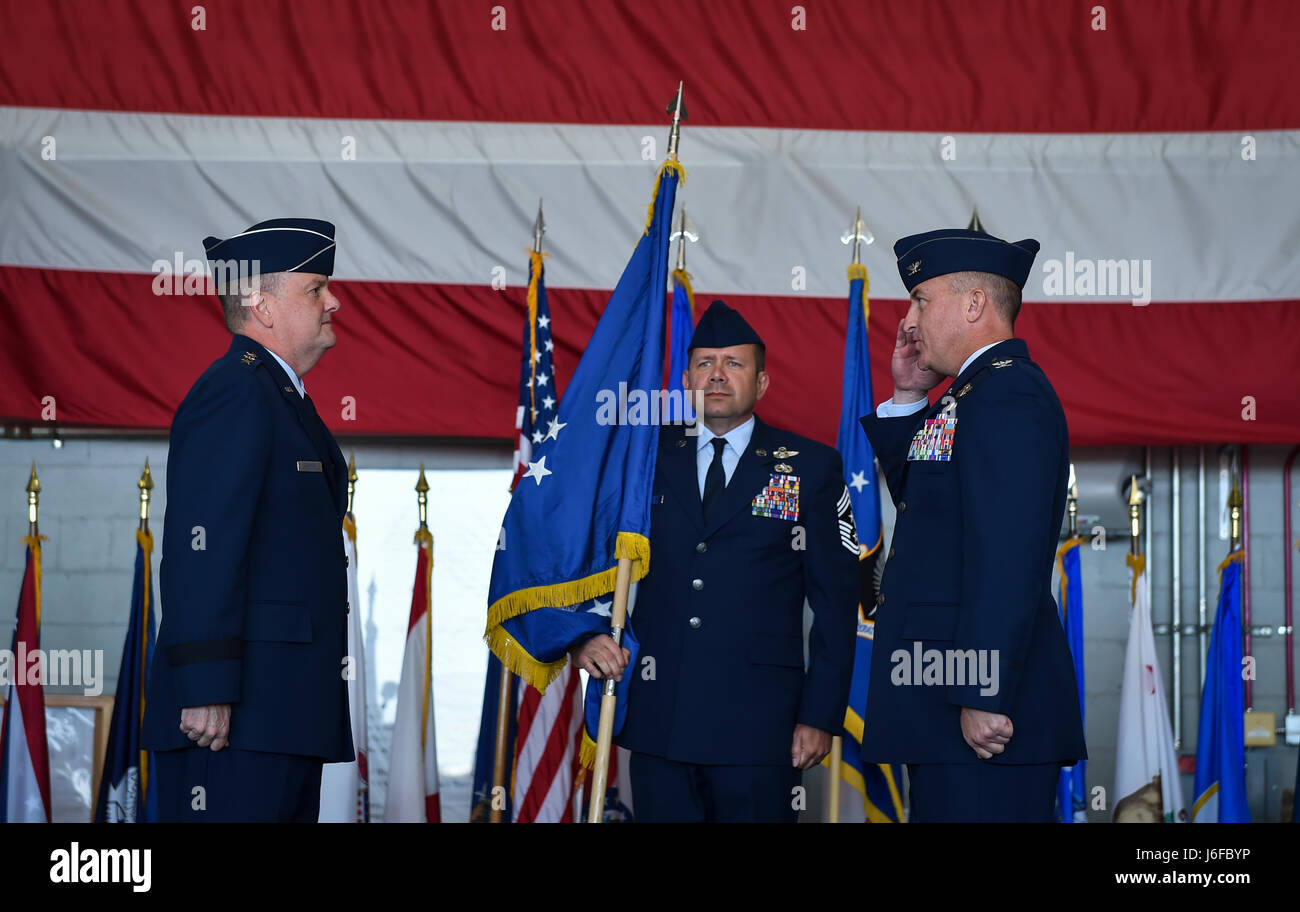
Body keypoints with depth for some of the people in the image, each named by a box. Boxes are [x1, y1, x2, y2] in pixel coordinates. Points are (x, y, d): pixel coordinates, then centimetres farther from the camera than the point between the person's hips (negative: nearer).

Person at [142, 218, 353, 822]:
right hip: (237, 711, -10)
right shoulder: (234, 392, -9)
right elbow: (200, 550, -19)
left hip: (288, 716, 10)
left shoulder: (284, 398, 23)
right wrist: (206, 691, -25)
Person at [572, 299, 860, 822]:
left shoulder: (811, 468, 5)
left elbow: (836, 599, 3)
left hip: (757, 723, -2)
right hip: (656, 717, 2)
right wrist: (584, 635, -6)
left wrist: (822, 716, -3)